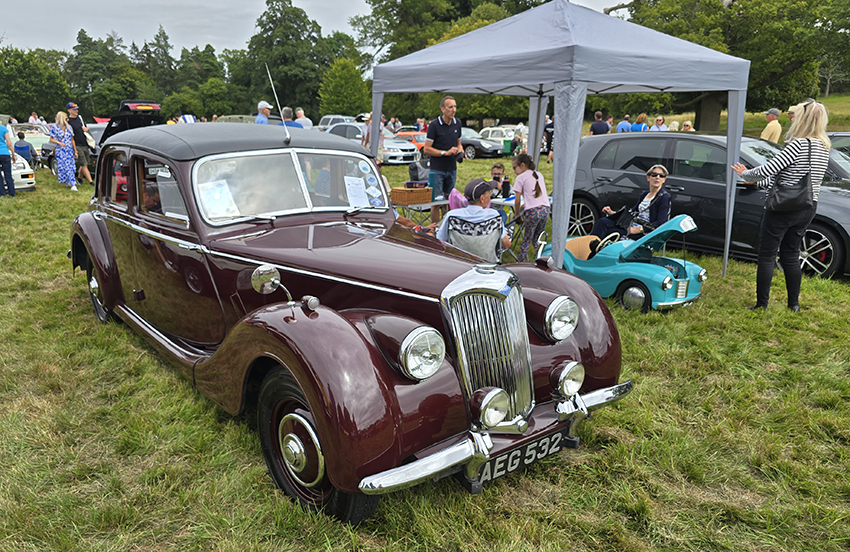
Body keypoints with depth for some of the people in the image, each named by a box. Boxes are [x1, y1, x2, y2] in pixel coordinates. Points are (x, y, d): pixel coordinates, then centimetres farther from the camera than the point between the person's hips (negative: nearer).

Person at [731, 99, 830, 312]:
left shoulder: (798, 144, -17)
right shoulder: (824, 148, 10)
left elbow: (768, 170, -20)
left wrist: (745, 175, -1)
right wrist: (756, 181, 18)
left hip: (783, 208, -8)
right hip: (808, 208, 8)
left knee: (767, 255, 1)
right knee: (791, 255, 17)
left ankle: (762, 304, 4)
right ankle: (794, 304, 22)